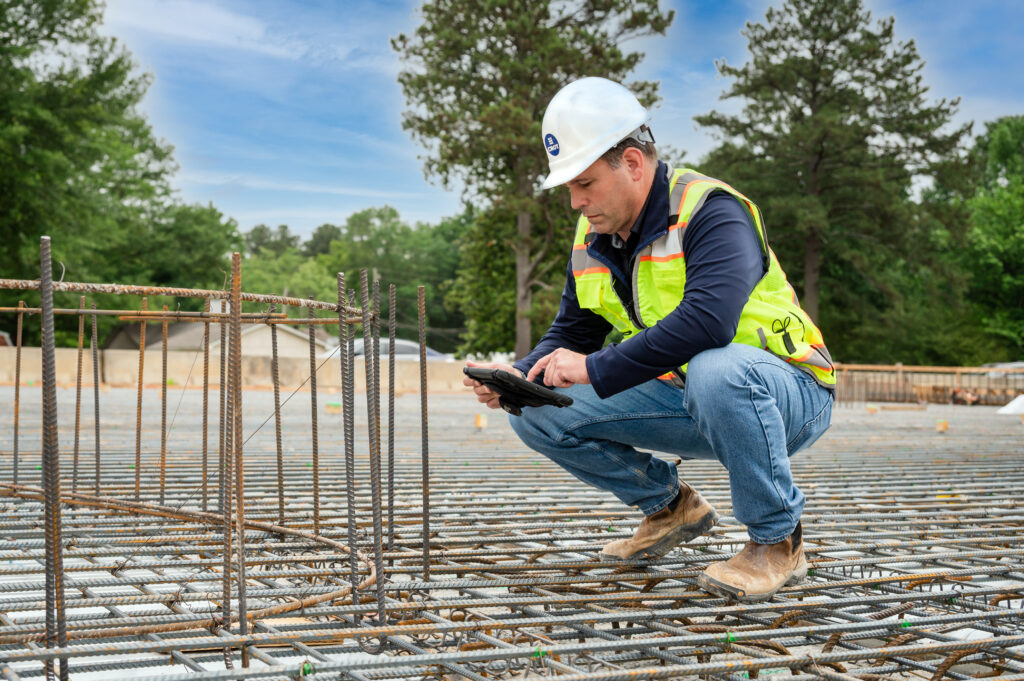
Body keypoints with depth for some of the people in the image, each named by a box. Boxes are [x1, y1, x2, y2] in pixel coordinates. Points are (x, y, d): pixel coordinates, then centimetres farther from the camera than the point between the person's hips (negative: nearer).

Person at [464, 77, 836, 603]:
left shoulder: (709, 211, -21)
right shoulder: (593, 240, 4)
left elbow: (707, 321, -37)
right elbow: (571, 334, 10)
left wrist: (596, 370, -34)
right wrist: (519, 376, -12)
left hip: (784, 394, -7)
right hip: (683, 399, 7)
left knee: (716, 370, -42)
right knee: (539, 414, -7)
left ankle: (777, 540, -18)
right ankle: (668, 505, 14)